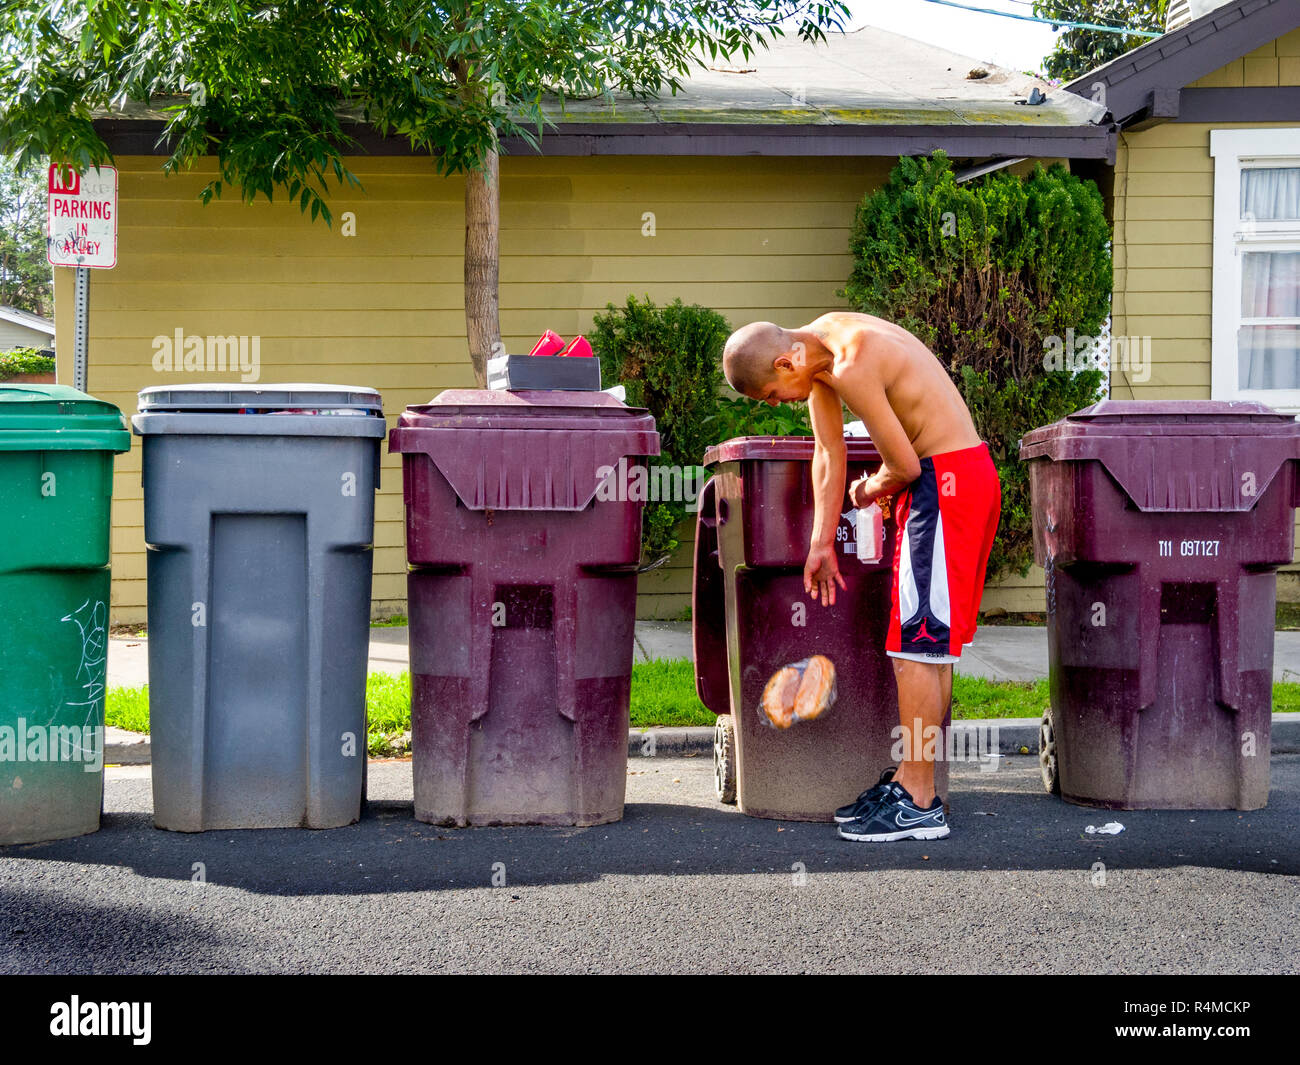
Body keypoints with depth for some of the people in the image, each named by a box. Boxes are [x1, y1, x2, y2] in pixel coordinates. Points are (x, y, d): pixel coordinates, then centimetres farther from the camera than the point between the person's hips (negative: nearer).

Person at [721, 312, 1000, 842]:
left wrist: (868, 491, 3)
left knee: (917, 642, -8)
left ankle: (918, 804, -4)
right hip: (966, 475, 10)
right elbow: (830, 453, 13)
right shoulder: (817, 349, 6)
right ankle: (911, 778, 22)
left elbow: (904, 465, -18)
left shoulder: (853, 368, -23)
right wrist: (822, 544, 13)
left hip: (947, 480, -10)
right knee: (934, 642, 14)